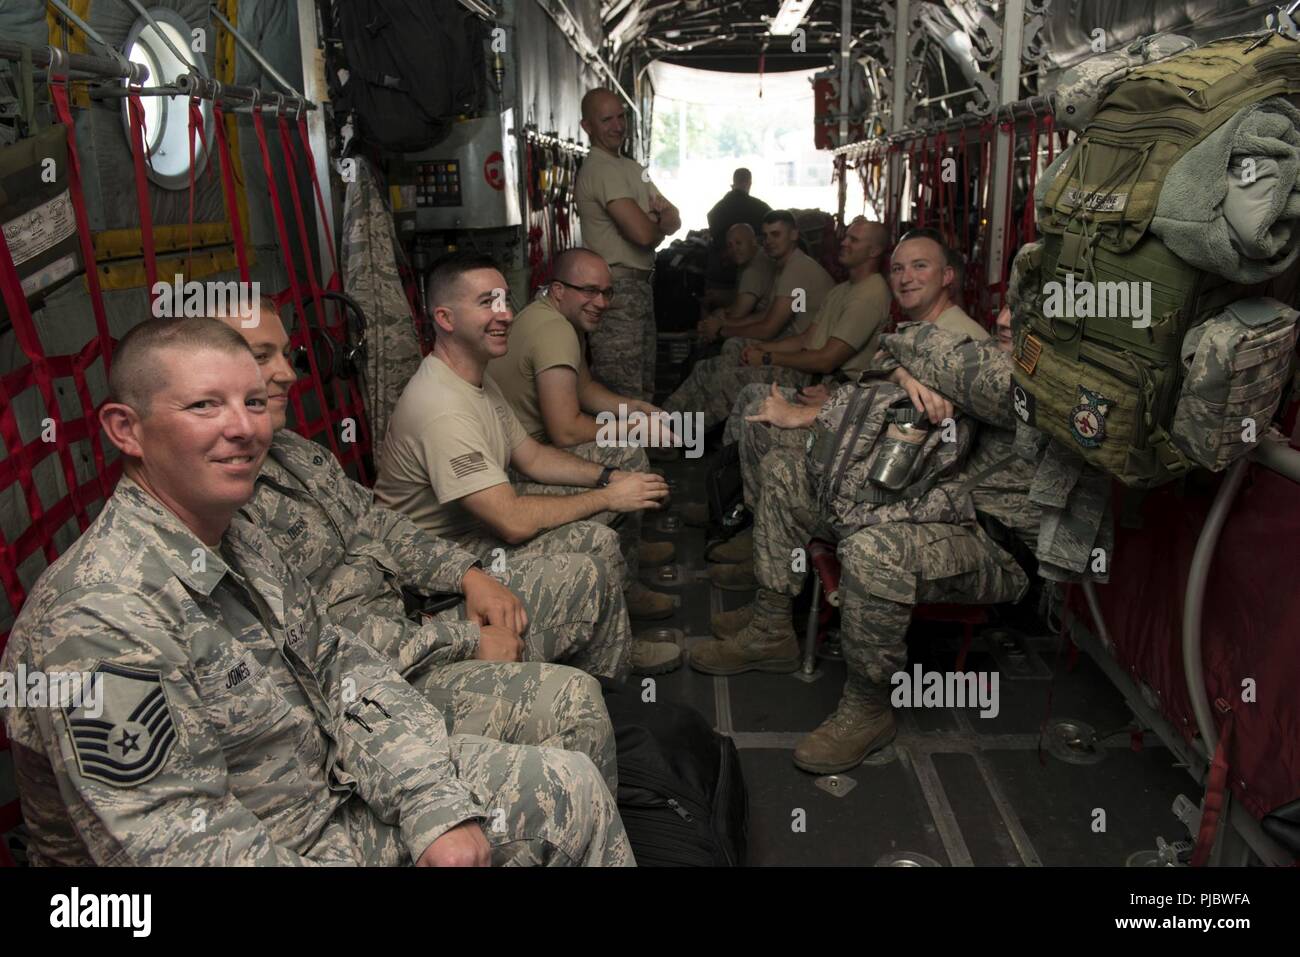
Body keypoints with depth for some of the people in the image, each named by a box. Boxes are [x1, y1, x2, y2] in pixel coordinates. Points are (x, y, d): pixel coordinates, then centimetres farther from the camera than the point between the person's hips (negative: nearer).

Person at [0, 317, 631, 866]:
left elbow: (343, 666, 2)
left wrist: (439, 809, -9)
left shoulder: (239, 540, 0)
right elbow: (184, 847, -28)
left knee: (571, 789, 5)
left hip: (338, 789, 8)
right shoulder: (99, 622, -27)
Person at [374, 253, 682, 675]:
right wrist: (608, 497, -20)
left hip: (481, 527, 10)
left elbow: (532, 457, 11)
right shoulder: (442, 409, -30)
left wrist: (609, 477, -4)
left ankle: (622, 592, 26)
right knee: (596, 541, -22)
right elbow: (514, 522, -31)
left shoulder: (478, 380, 4)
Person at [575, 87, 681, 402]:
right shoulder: (600, 170, -14)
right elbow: (644, 233, -22)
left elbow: (674, 220, 15)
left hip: (641, 287, 10)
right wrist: (661, 225, 1)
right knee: (624, 397, -8)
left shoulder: (631, 167, 18)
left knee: (645, 389, 17)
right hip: (617, 290, -10)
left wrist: (660, 219, -9)